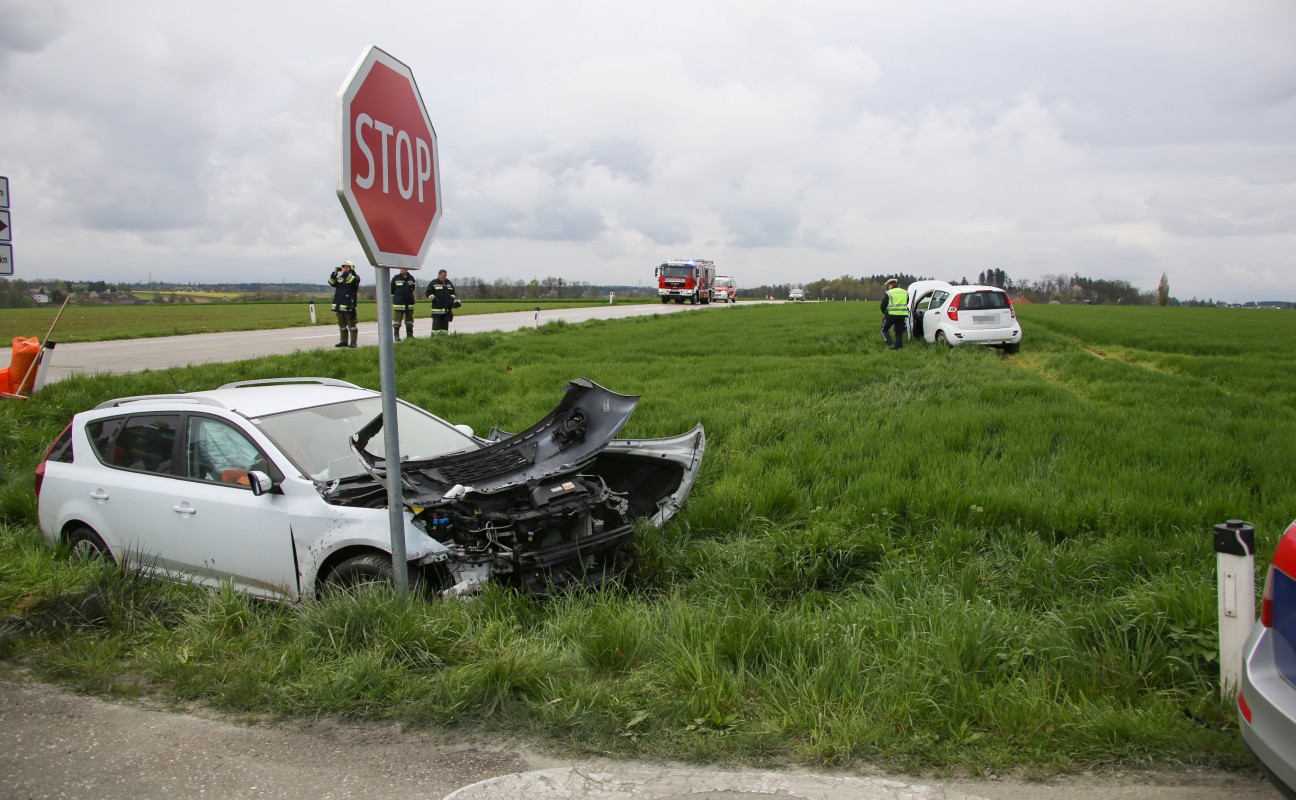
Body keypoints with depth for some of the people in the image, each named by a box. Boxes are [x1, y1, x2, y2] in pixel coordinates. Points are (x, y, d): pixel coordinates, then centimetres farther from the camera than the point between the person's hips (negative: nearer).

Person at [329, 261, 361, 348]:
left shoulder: (355, 277, -1)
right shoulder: (340, 278, 18)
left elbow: (353, 281, -23)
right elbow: (331, 282, 6)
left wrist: (345, 273, -24)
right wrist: (334, 273, -7)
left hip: (349, 306, -7)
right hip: (339, 305, 7)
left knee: (351, 324, -5)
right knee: (342, 325, 12)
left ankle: (353, 342, -3)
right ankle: (343, 341, 18)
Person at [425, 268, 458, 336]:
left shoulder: (449, 283, 17)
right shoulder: (433, 283, 1)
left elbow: (452, 292, 26)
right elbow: (429, 293, 0)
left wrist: (452, 298, 8)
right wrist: (433, 298, -15)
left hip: (447, 308, 5)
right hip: (437, 307, -5)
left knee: (445, 322, 8)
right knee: (436, 322, -9)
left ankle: (444, 334, 14)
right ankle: (434, 335, -9)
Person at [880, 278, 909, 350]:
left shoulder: (888, 293, -5)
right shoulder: (905, 293, 12)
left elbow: (883, 306, -2)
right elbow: (906, 304, 19)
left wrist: (885, 313, 16)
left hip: (891, 315, -4)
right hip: (902, 315, 4)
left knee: (884, 329, 11)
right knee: (899, 332, 12)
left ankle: (890, 344, -4)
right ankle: (898, 347, 8)